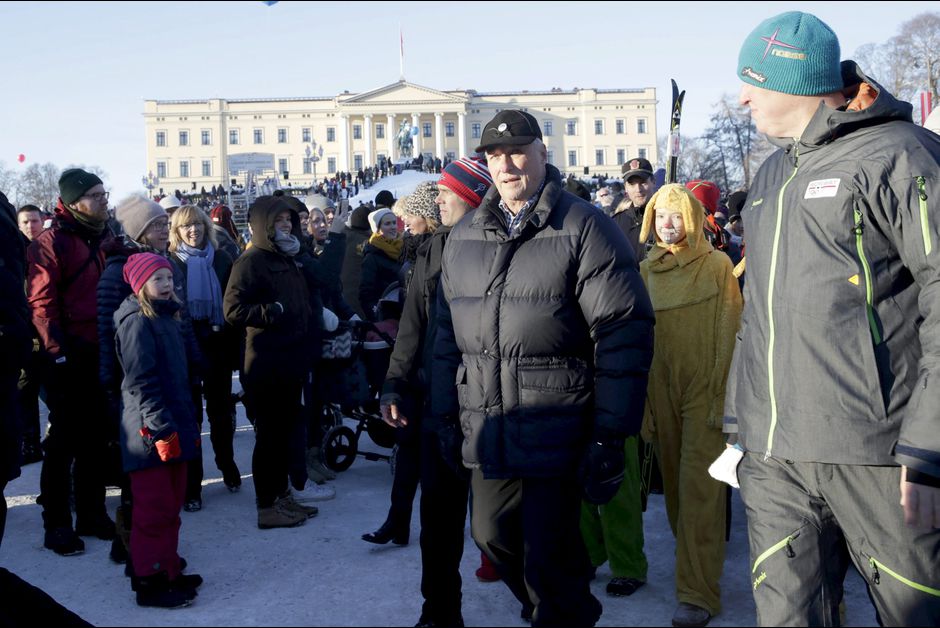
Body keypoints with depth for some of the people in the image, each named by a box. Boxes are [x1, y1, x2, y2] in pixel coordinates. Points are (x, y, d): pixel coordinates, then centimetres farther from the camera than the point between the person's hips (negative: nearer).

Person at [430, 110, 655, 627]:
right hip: (488, 429, 6)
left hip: (559, 430, -6)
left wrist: (611, 435, -14)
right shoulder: (463, 237, 12)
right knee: (493, 535, 15)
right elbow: (448, 332, 17)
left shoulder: (584, 228, -8)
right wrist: (447, 415, 14)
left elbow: (625, 333, -12)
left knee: (548, 555, 0)